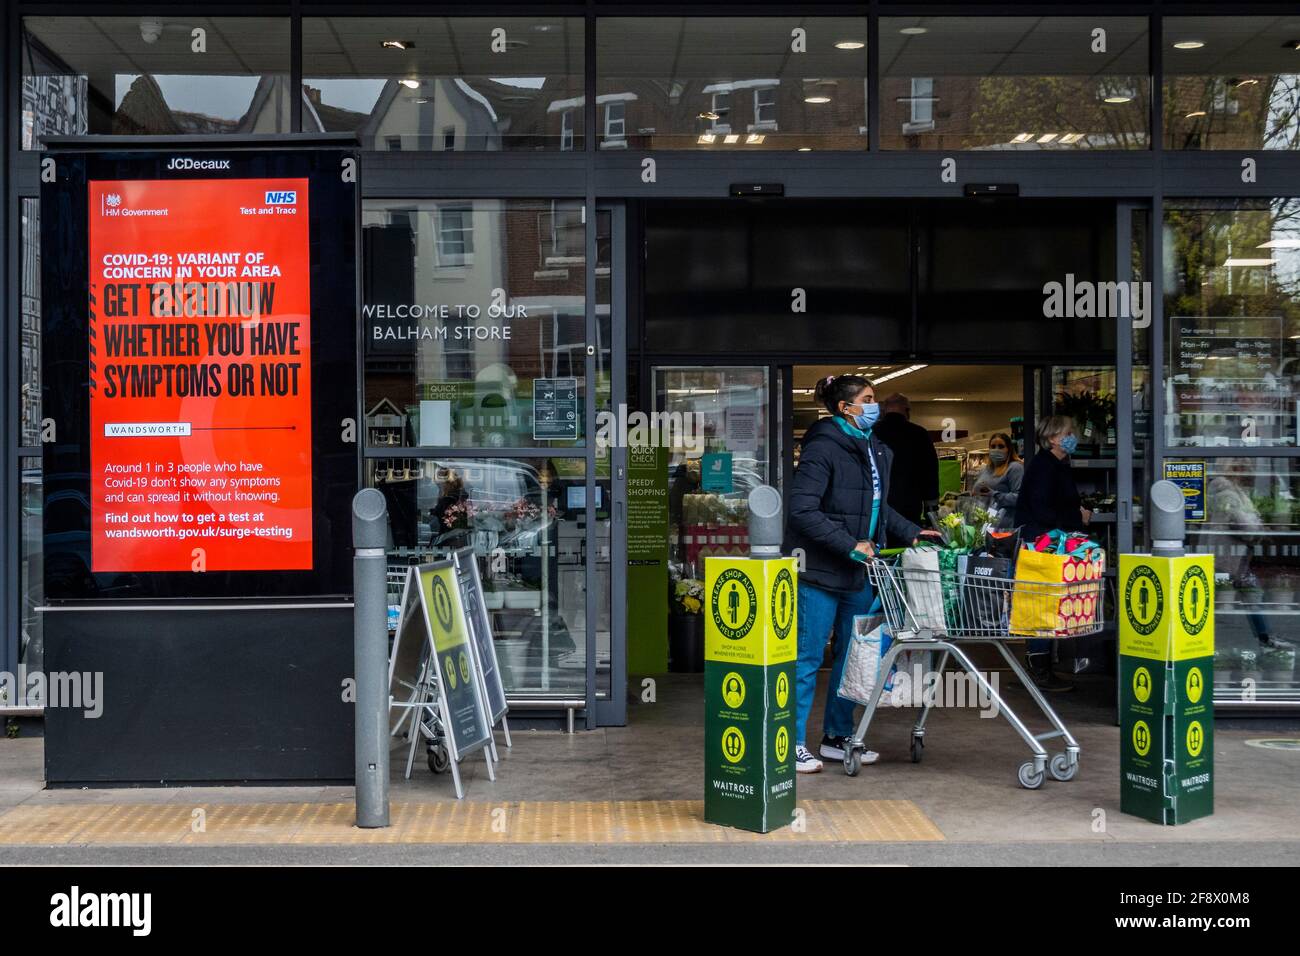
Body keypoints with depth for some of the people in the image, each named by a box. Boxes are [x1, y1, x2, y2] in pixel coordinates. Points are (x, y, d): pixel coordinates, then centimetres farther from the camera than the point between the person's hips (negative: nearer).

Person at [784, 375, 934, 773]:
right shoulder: (823, 449, -15)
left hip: (858, 570, 9)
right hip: (819, 570, -9)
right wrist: (850, 545, -21)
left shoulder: (875, 450, 13)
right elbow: (803, 510, -21)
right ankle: (793, 743, 8)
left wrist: (912, 532, 13)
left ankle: (838, 736, 26)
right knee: (808, 657, -1)